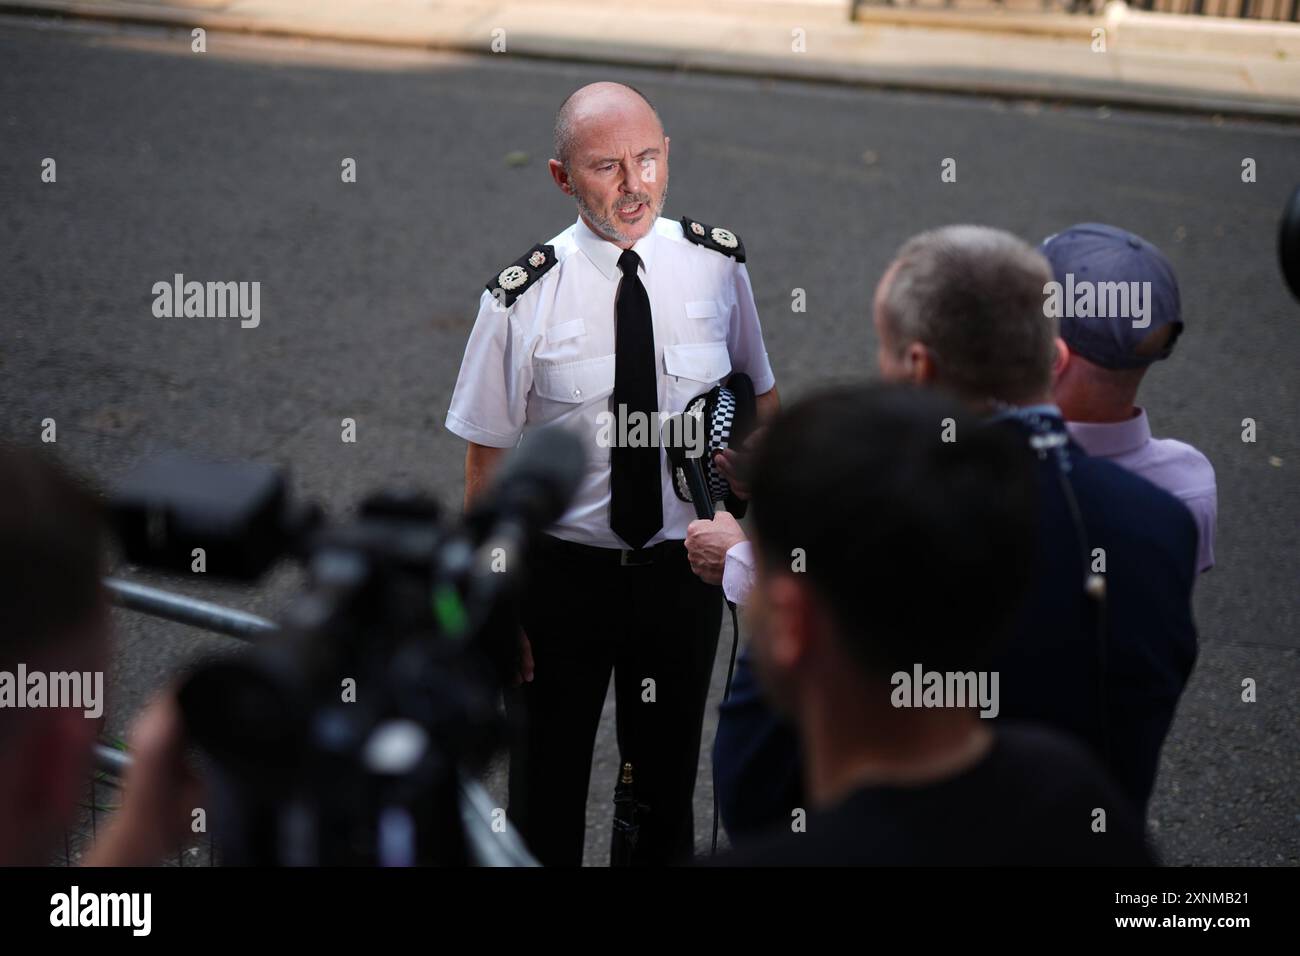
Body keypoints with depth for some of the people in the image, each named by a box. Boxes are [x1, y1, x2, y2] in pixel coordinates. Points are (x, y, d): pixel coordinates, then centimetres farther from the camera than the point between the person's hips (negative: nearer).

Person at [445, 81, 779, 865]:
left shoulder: (717, 264, -8)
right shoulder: (523, 299, -16)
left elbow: (763, 396, 8)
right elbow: (488, 467, -9)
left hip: (683, 564, 2)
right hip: (562, 568, -2)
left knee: (668, 778, 21)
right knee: (547, 783, 16)